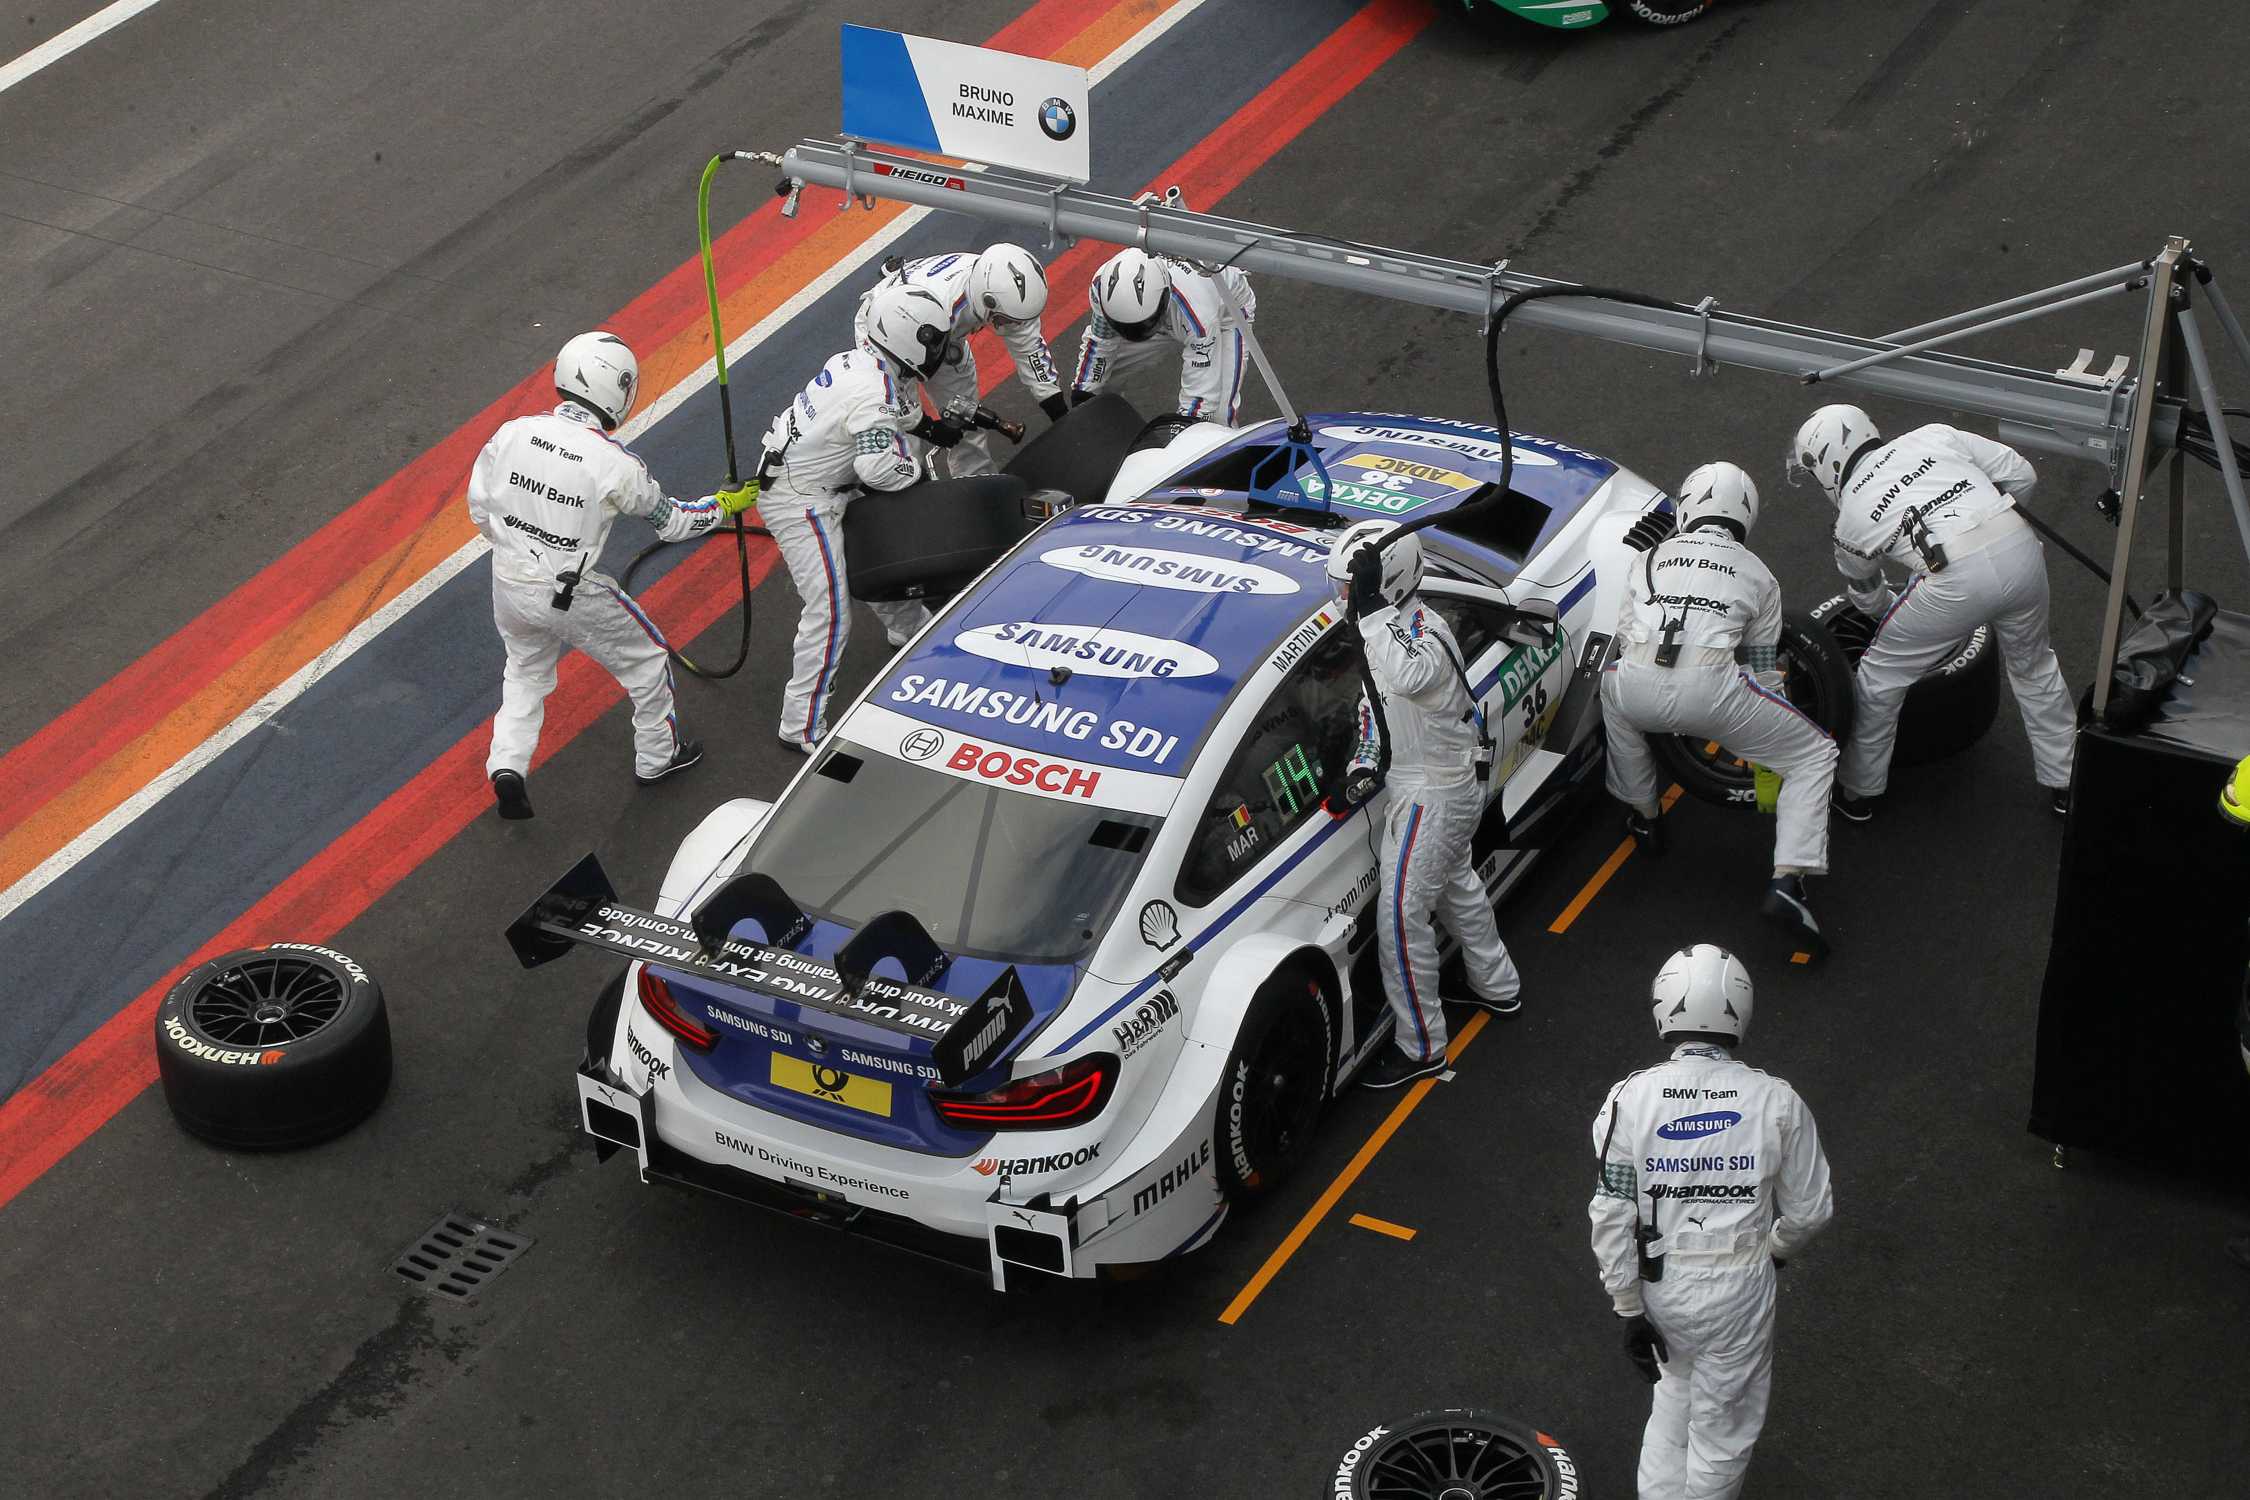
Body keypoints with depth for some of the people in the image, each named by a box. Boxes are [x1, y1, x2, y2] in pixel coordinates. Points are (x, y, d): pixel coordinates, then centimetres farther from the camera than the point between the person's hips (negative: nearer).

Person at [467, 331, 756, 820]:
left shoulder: (512, 433, -11)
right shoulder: (615, 464, -22)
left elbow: (480, 507, 2)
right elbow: (670, 520, -6)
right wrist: (725, 504, 12)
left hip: (508, 583, 4)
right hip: (572, 597, -4)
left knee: (526, 670, 30)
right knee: (646, 659, 21)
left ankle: (507, 765, 15)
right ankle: (657, 756, 37)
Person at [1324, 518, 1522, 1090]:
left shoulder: (1423, 630, -29)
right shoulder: (1388, 626, 2)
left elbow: (1409, 677, -54)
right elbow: (1378, 702, 13)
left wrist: (1371, 610, -50)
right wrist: (1365, 768, 2)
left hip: (1436, 793, -11)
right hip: (1417, 780, 11)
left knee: (1402, 914, -5)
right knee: (1456, 885, 29)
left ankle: (1421, 1047, 6)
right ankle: (1496, 985, 51)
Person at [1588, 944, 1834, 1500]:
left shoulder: (1628, 1100, -14)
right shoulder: (1776, 1101, -14)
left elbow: (1613, 1218, -12)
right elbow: (1810, 1209, -3)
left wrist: (1629, 1310, -1)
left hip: (1660, 1283, 2)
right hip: (1740, 1288, -2)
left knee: (1674, 1392, 29)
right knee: (1723, 1428, 16)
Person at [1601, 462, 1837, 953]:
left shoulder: (1652, 558, 29)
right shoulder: (1757, 573, 24)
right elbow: (1762, 666, 27)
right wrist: (1769, 737, 42)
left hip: (1637, 689, 3)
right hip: (1710, 689, -3)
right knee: (1816, 755, 14)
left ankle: (1642, 817, 45)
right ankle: (1787, 881, -3)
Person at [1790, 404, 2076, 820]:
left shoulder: (1850, 520, 15)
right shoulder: (1933, 437, 18)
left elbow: (1867, 596, 34)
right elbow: (2021, 475, 15)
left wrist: (1890, 610, 56)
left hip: (1957, 579, -4)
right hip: (2021, 550, 4)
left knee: (1880, 676, 19)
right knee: (2033, 664, 30)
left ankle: (1858, 792, 30)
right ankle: (2064, 783, 42)